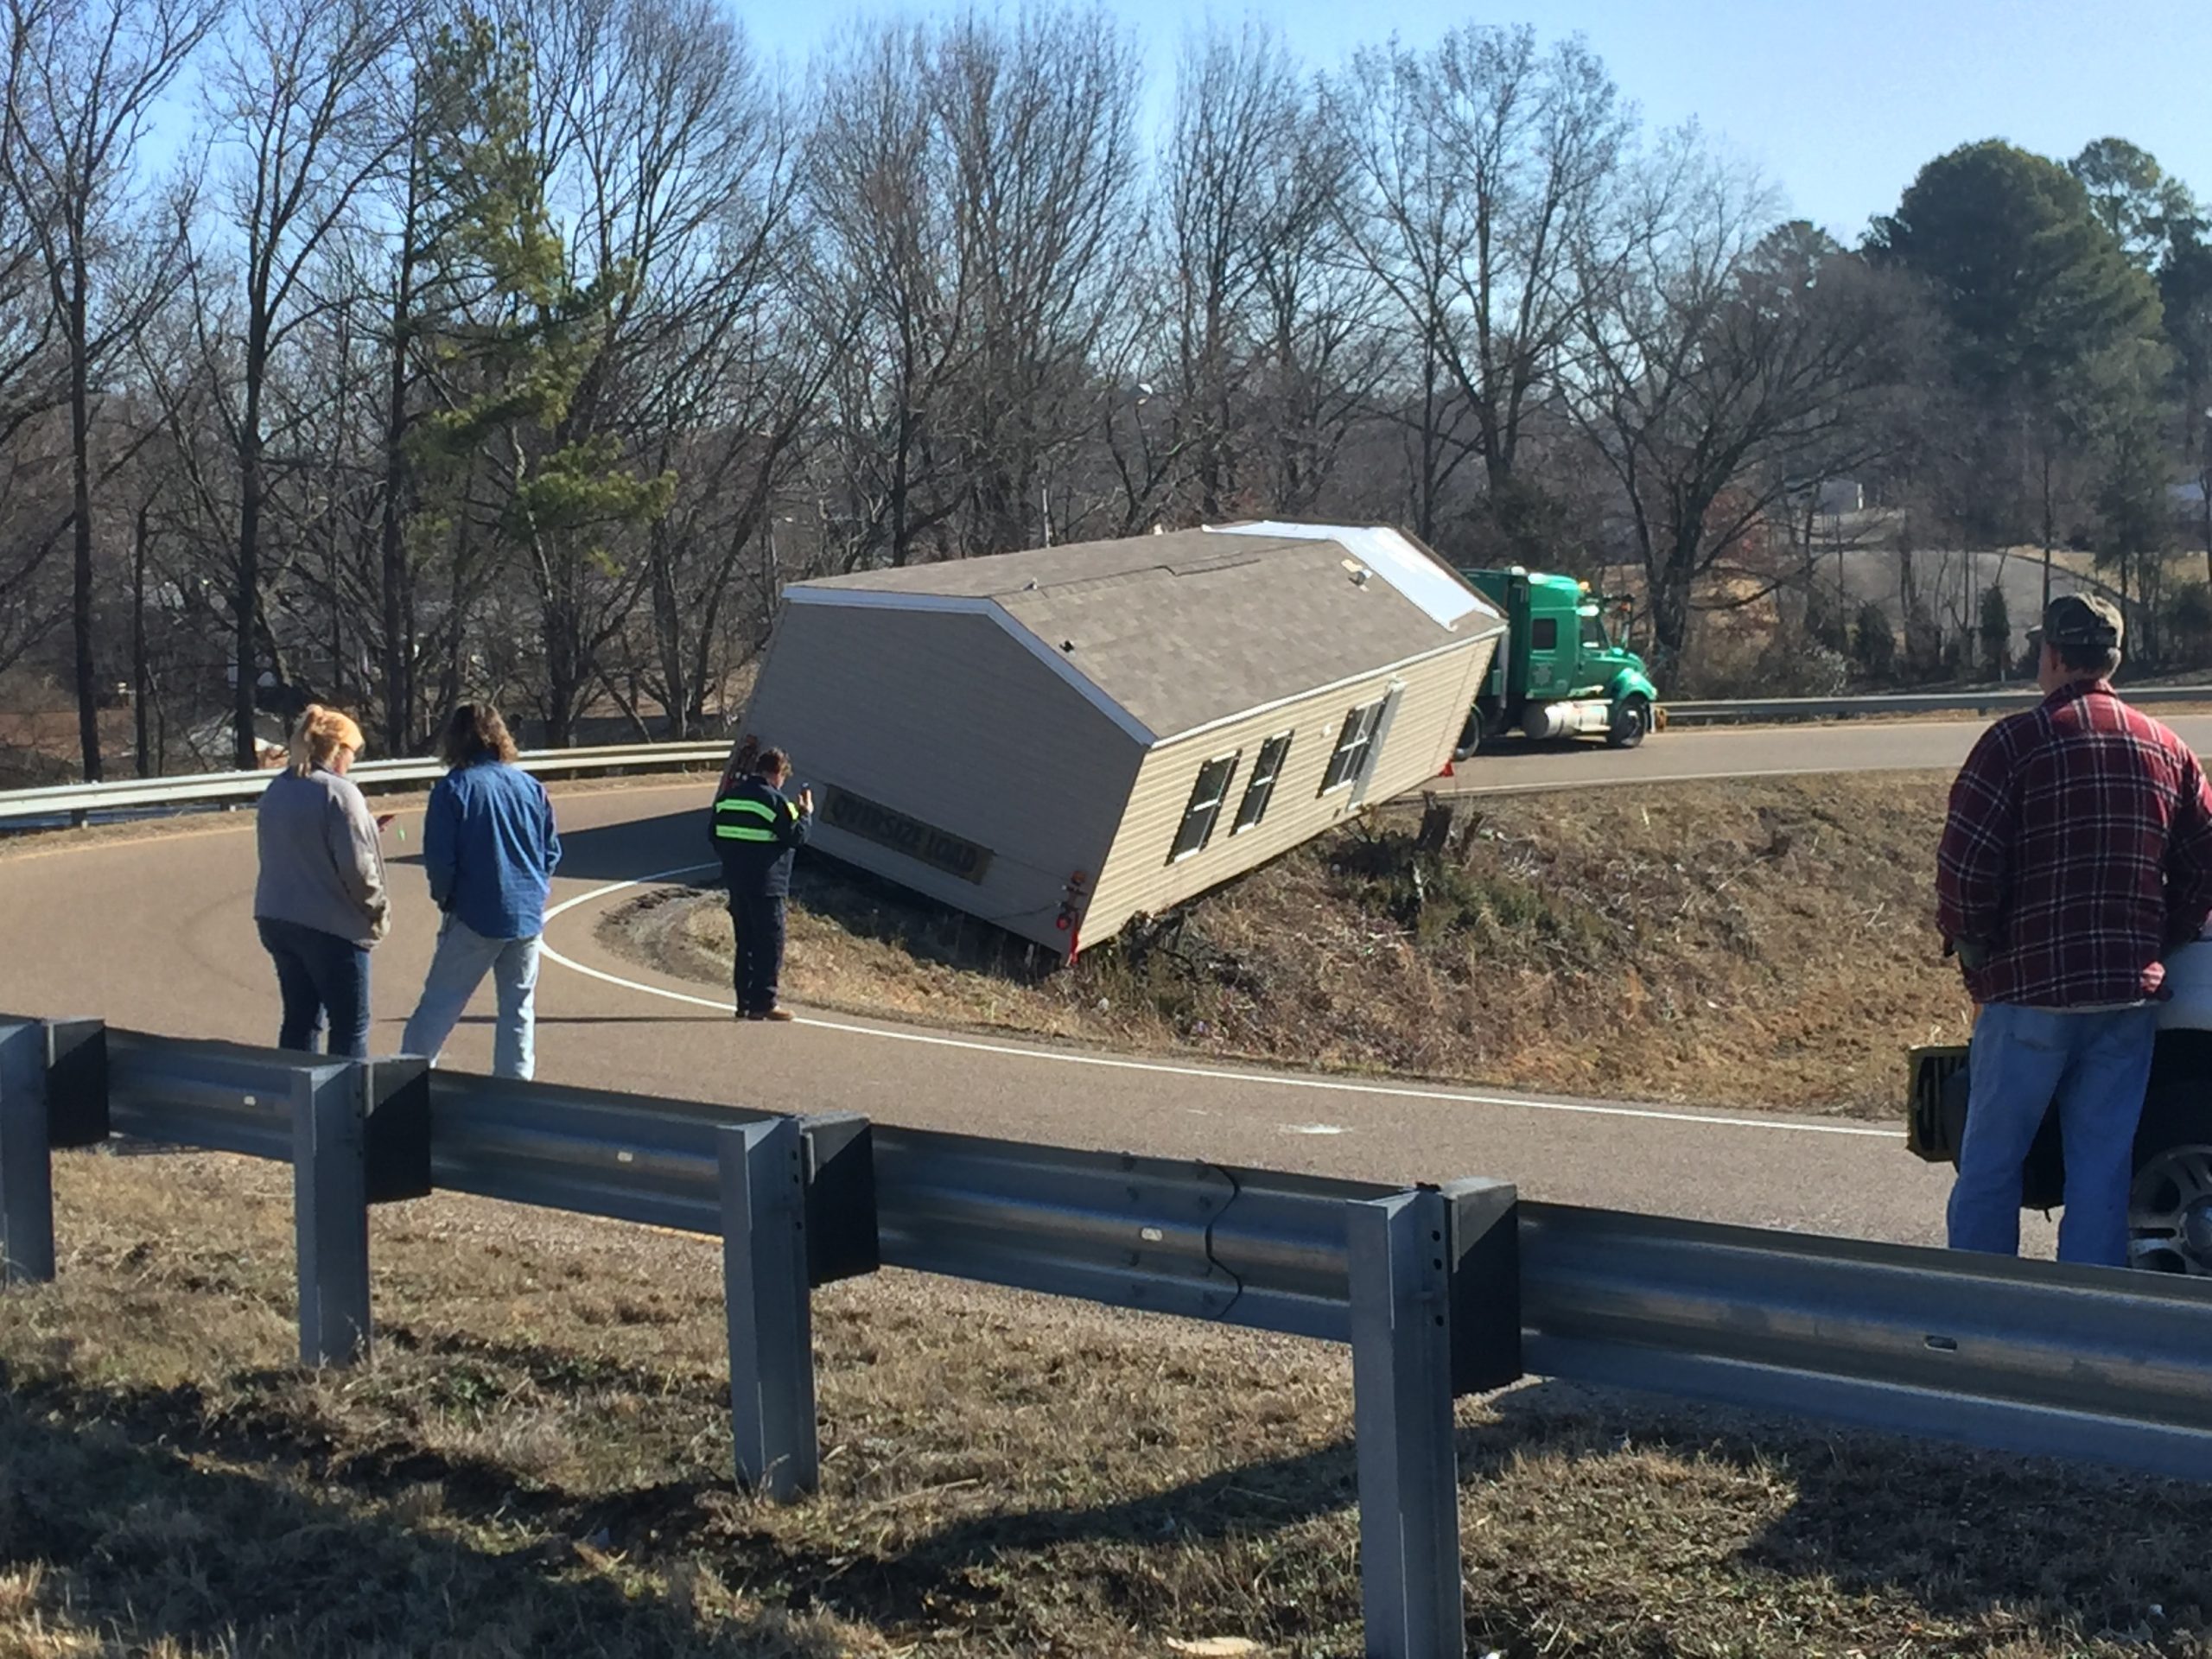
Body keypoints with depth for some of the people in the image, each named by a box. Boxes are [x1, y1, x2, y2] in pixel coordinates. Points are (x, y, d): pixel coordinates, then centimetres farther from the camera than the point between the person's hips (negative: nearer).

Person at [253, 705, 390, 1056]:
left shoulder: (276, 790, 9)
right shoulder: (339, 793, -15)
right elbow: (356, 866, -20)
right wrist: (379, 909, -3)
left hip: (276, 919, 7)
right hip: (330, 926, -7)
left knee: (299, 1018, 15)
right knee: (350, 1026, 1)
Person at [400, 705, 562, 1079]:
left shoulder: (454, 788, -10)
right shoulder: (531, 787, 3)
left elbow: (438, 857, -11)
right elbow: (552, 852, 7)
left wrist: (444, 896, 6)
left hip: (476, 914, -4)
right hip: (528, 915, 4)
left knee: (440, 1002, 4)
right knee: (519, 1008, 10)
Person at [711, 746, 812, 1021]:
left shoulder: (728, 797, 10)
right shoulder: (775, 800, -13)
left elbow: (715, 836, 16)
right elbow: (796, 837, -10)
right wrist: (806, 814, 5)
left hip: (736, 881, 7)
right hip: (766, 884, -7)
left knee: (745, 942, 13)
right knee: (770, 943, -2)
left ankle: (744, 1001, 13)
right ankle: (764, 1002, -5)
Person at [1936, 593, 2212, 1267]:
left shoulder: (2016, 742, -8)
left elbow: (1964, 865, -14)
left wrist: (1970, 945, 2)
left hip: (2028, 989, -4)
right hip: (2130, 996, 4)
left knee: (1989, 1167, 5)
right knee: (2103, 1175, 8)